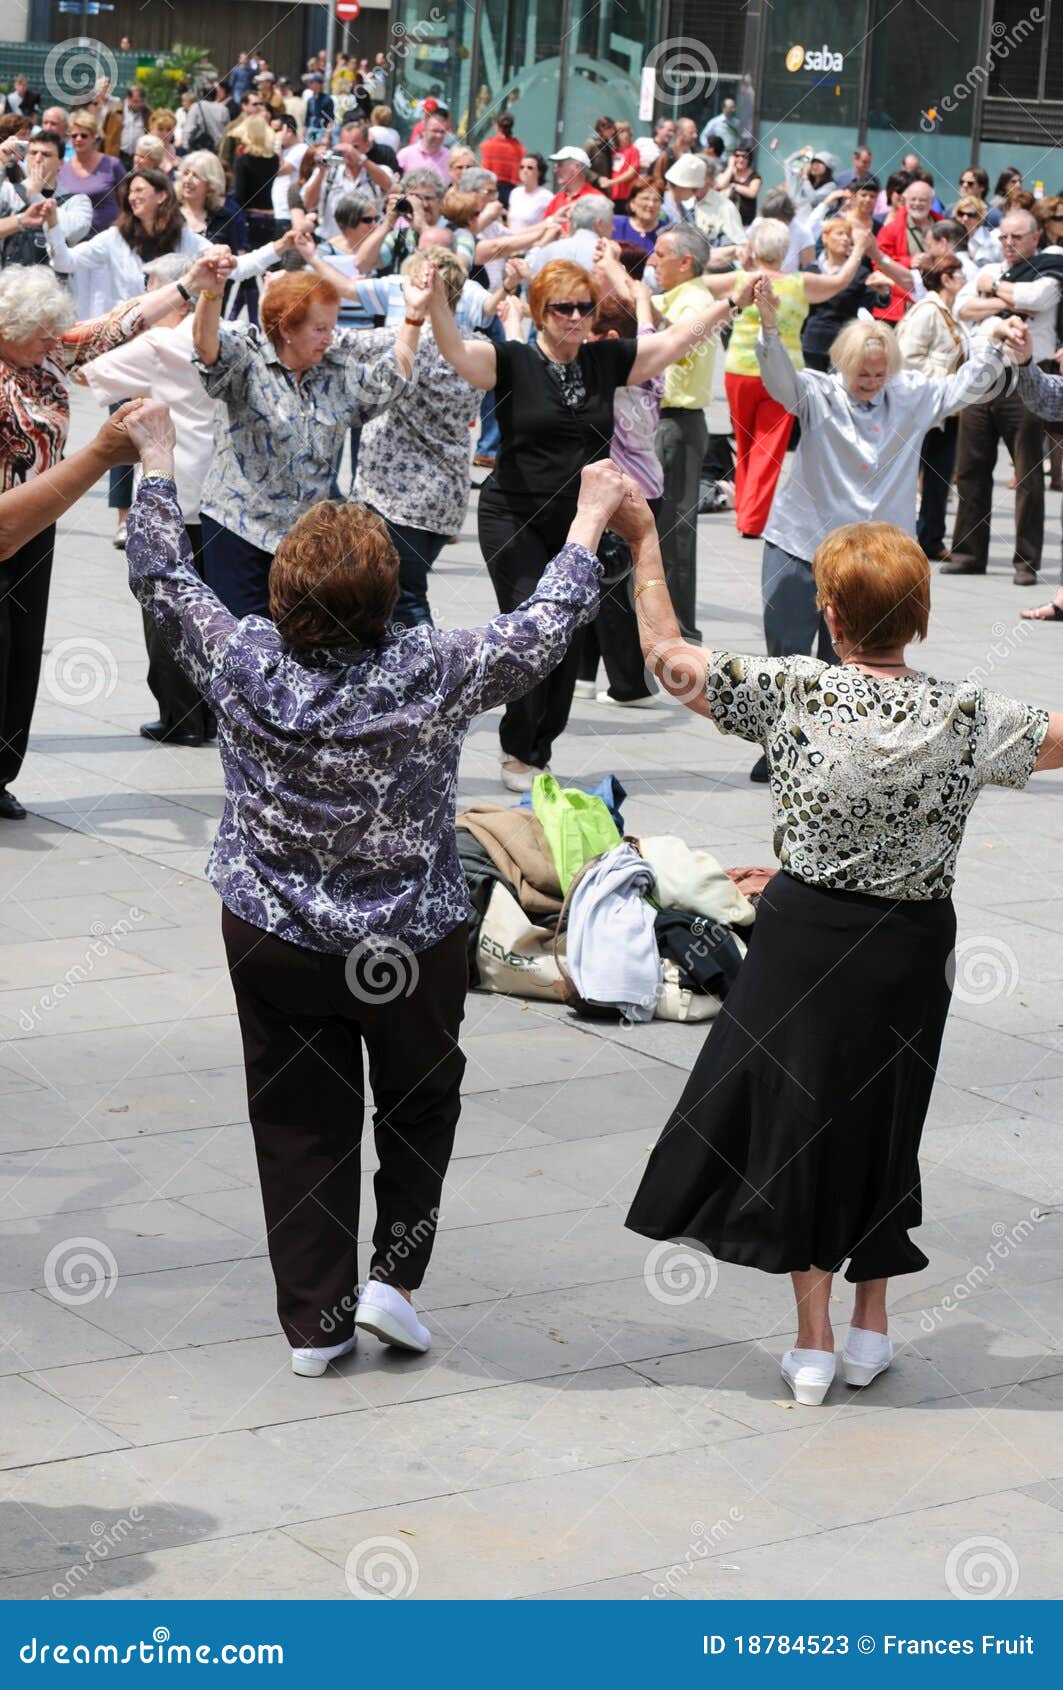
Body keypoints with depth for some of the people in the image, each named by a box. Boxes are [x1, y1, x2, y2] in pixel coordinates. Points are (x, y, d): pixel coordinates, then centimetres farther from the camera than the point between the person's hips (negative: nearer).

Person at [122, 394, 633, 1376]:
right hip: (410, 944, -2)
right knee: (422, 1101, 22)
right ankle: (394, 1276, 15)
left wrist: (157, 461, 12)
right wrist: (593, 518, 2)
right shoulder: (433, 674, -21)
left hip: (271, 943, 2)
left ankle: (313, 1322, 17)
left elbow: (162, 578, 1)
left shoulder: (240, 663, -14)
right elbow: (545, 629, -10)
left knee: (298, 1122, 12)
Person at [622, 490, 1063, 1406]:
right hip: (914, 945, 1)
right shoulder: (967, 716, -12)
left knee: (797, 1113, 11)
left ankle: (813, 1341, 14)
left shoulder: (794, 691, -13)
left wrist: (643, 539, 3)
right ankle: (871, 1330, 27)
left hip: (807, 933, -1)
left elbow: (668, 658, -5)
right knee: (882, 1120, 18)